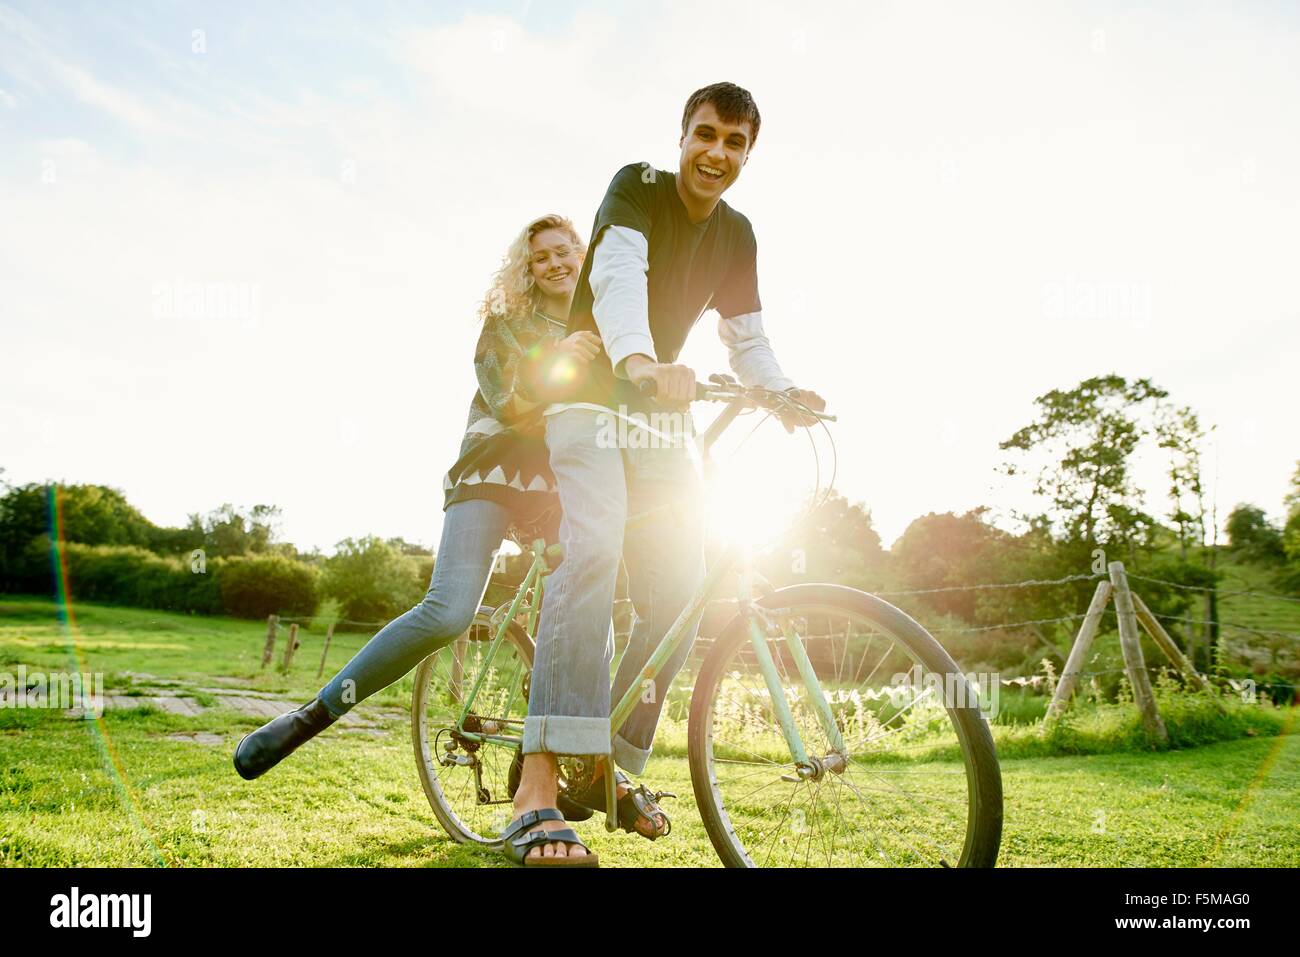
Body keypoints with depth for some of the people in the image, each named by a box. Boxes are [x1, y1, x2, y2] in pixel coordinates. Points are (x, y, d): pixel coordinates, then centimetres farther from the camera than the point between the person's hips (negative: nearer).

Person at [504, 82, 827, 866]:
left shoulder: (736, 236, 8)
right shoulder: (637, 187, -9)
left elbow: (747, 338, 7)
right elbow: (617, 275, -29)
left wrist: (783, 391, -15)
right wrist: (638, 362, -49)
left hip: (663, 410, 6)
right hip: (595, 393, -6)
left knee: (682, 588, -4)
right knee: (594, 552, -30)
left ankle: (610, 769, 10)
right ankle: (539, 789, -33)